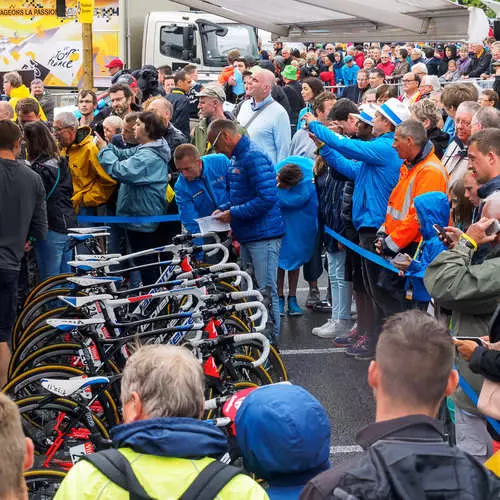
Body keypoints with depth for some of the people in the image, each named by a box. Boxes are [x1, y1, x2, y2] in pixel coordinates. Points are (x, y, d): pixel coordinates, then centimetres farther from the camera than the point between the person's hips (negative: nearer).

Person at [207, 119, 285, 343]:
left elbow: (267, 198, -24)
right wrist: (224, 209, 9)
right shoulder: (237, 158, 16)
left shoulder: (254, 157, -17)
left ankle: (272, 339, 0)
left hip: (264, 235, -10)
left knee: (266, 290, -6)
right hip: (247, 236, 10)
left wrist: (233, 214, -18)